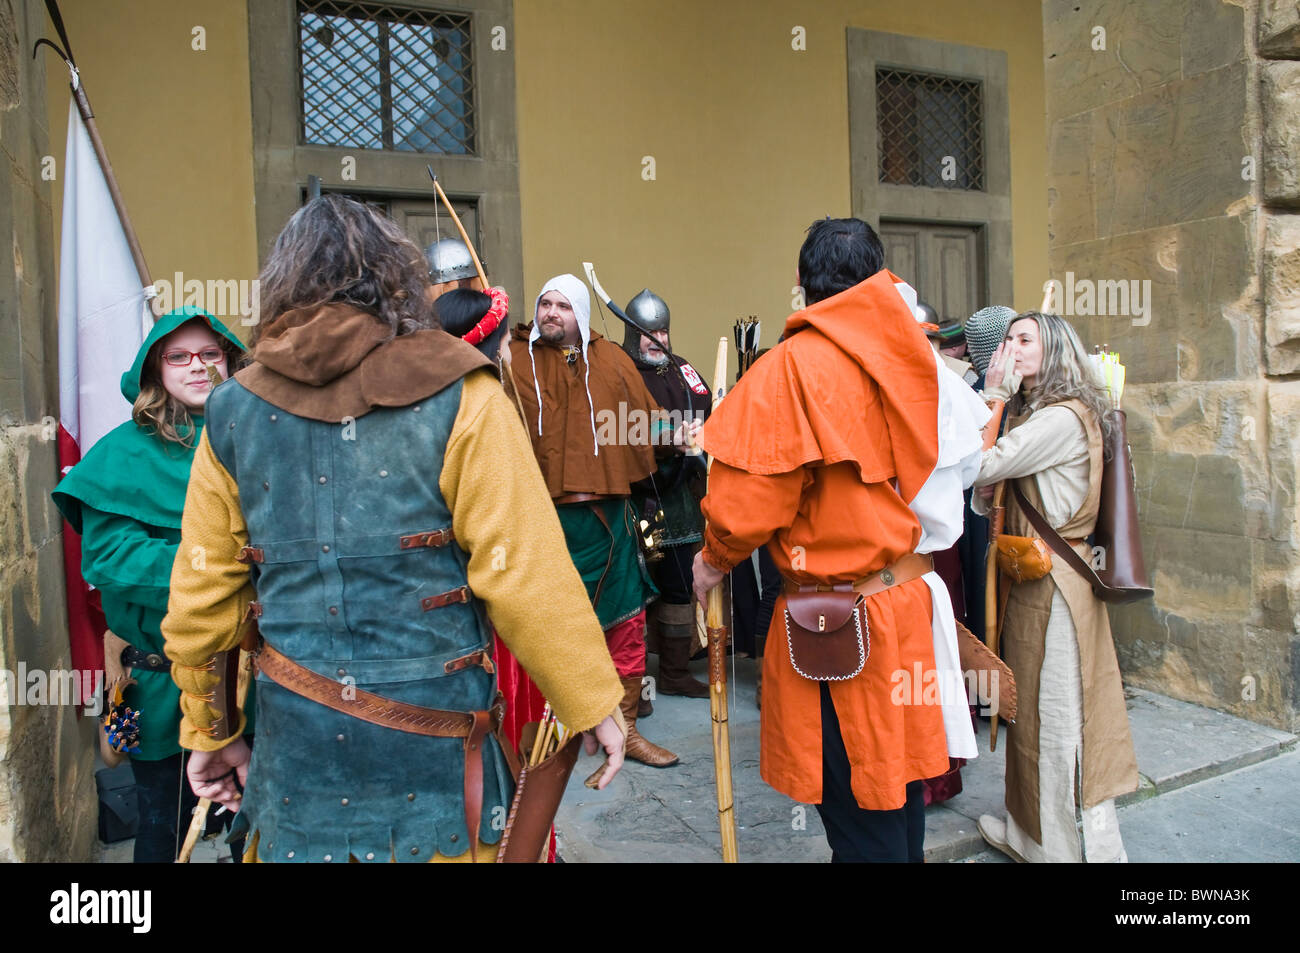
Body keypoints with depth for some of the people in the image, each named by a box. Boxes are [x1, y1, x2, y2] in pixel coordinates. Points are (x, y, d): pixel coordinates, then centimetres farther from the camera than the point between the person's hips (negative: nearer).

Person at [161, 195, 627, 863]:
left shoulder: (233, 412, 1)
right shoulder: (458, 397, -12)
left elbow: (201, 596, 6)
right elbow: (525, 572, -16)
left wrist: (210, 731, 20)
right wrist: (593, 702, -4)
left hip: (296, 743, 4)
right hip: (430, 742, -3)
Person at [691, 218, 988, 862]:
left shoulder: (794, 366, -16)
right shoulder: (917, 363, 5)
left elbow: (749, 500, -19)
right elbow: (966, 459, 16)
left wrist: (713, 560, 0)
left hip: (839, 624, -7)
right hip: (912, 602, 8)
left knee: (860, 818, 6)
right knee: (901, 794, 23)